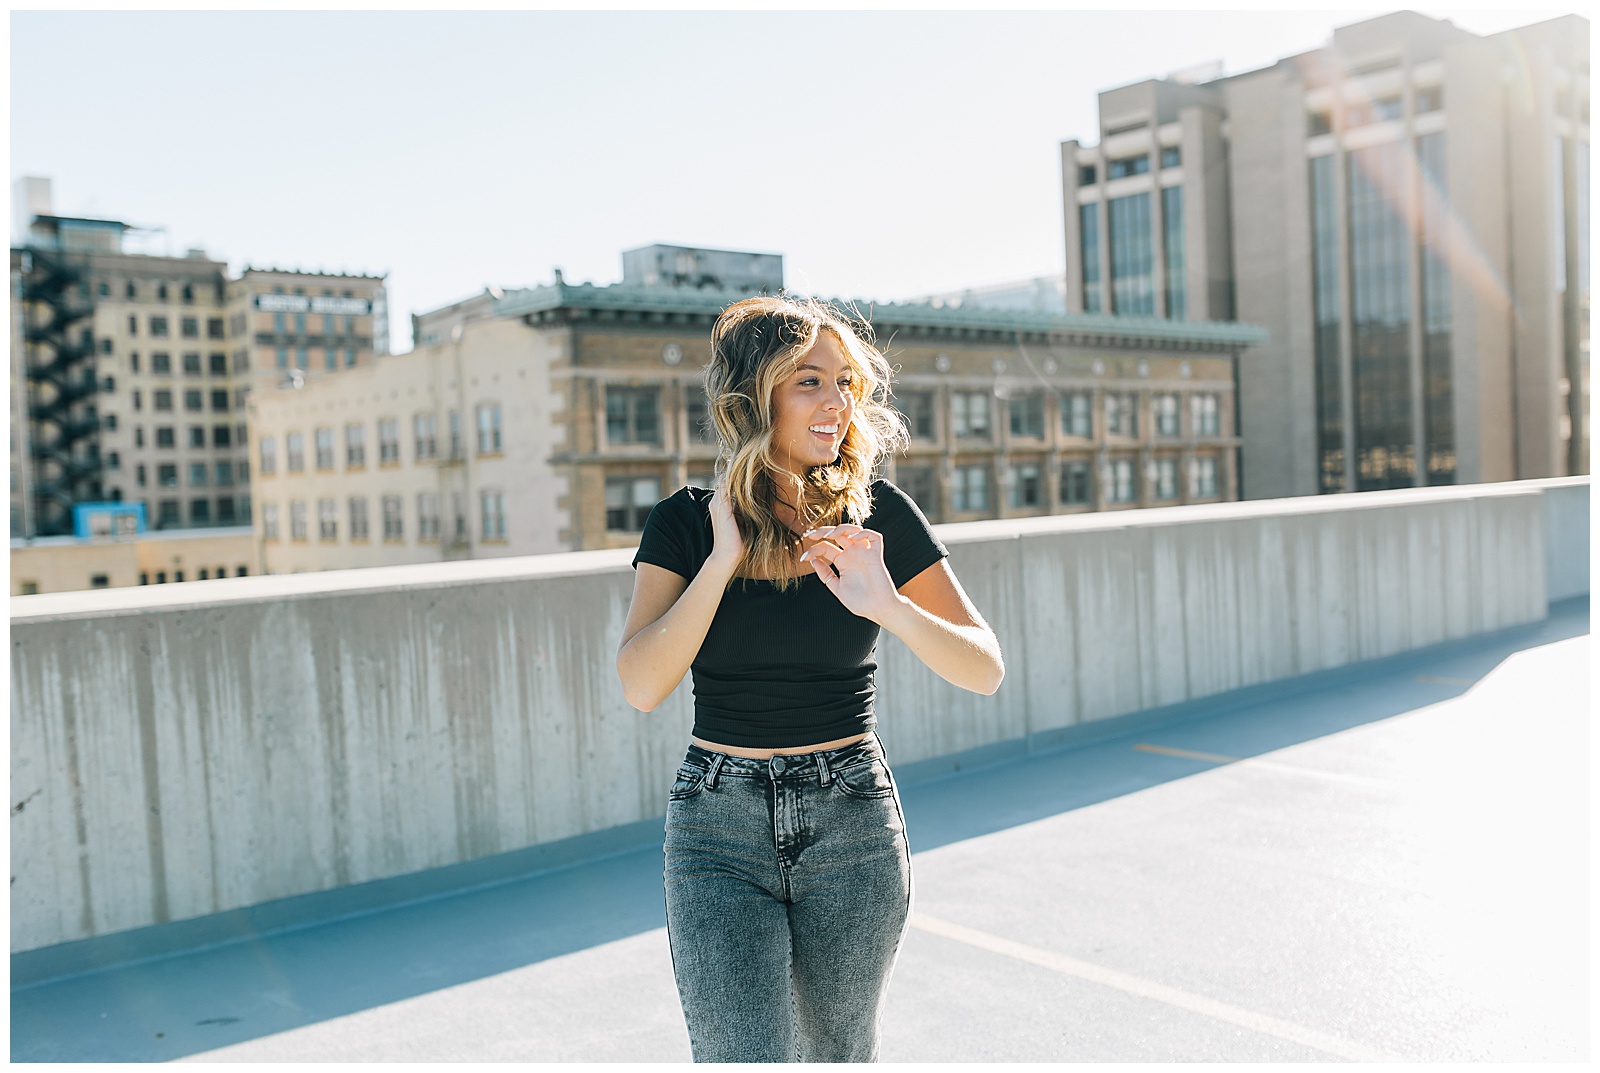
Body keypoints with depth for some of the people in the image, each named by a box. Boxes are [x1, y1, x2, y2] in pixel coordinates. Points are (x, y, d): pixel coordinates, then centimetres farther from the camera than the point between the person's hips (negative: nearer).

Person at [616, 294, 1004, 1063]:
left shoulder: (877, 516, -2)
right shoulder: (686, 524, -2)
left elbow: (985, 671, -5)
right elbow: (642, 685, -14)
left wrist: (888, 606, -23)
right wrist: (726, 556, -17)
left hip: (853, 826, 1)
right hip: (719, 831, -1)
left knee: (836, 1053, 18)